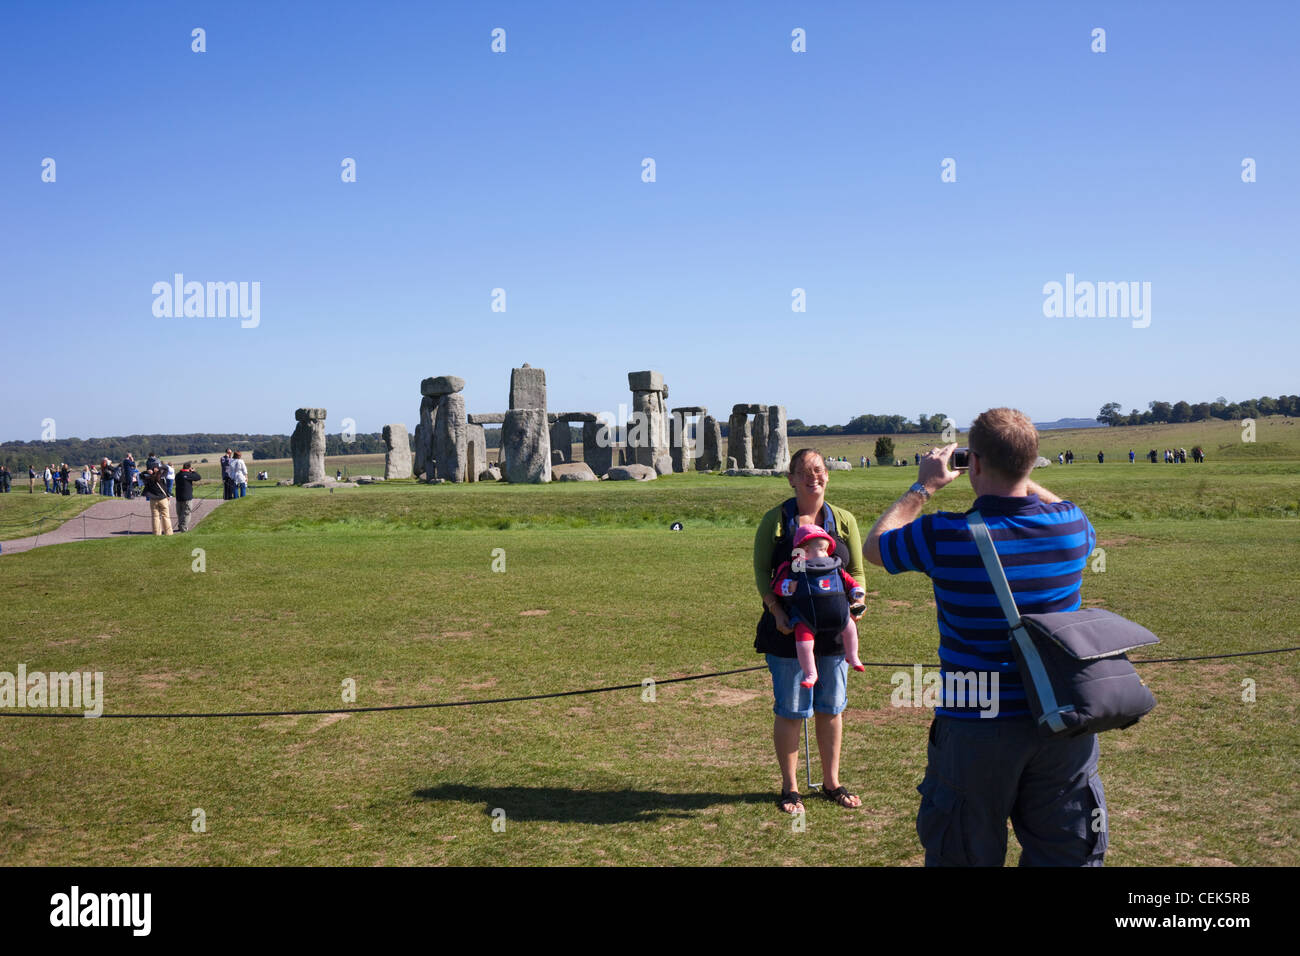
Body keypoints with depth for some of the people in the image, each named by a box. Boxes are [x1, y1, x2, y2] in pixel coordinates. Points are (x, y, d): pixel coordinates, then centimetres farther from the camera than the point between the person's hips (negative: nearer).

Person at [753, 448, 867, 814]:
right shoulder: (775, 520, -1)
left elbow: (857, 572, 10)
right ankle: (789, 788, 17)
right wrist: (776, 611, -15)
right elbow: (761, 571, -2)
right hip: (789, 629, -3)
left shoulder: (844, 521, 7)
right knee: (789, 711, 3)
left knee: (831, 708, 11)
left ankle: (831, 783, 27)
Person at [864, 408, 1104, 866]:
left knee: (965, 855, 12)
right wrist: (1021, 479, 23)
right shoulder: (1070, 525, -6)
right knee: (1064, 855, 15)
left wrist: (923, 486, 15)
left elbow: (875, 545, 5)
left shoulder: (944, 536, -16)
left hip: (977, 729, -3)